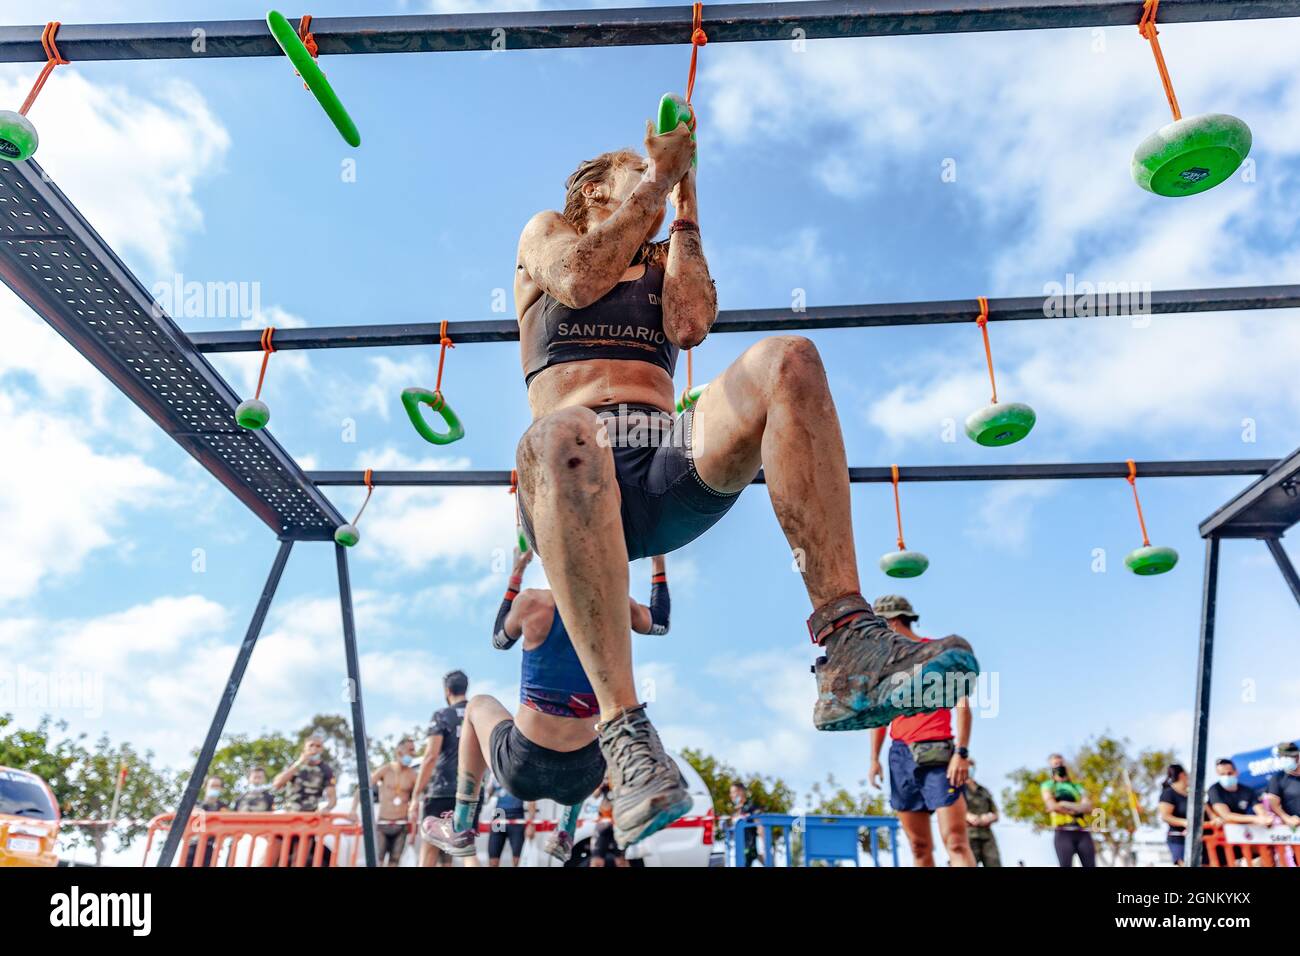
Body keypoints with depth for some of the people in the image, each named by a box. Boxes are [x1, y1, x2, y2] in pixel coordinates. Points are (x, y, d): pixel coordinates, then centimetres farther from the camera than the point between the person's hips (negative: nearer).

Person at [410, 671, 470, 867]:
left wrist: (416, 796, -8)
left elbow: (431, 757, -10)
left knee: (429, 852, 1)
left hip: (442, 792, -4)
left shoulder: (442, 716, -1)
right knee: (468, 851, 8)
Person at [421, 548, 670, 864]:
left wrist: (516, 573, 19)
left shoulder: (532, 602, -12)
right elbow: (660, 623, 17)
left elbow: (499, 640, 12)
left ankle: (460, 830, 34)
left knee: (480, 705, 31)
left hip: (521, 770, -2)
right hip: (580, 778, 2)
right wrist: (658, 561, 26)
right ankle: (566, 835, 31)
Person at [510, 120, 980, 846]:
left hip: (670, 472, 3)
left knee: (787, 359, -25)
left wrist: (685, 208, 14)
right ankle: (625, 731, -43)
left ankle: (848, 647, -38)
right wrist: (659, 174, 6)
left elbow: (692, 326, 7)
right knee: (559, 434, -40)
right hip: (580, 483, -2)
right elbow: (577, 282, 0)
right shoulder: (547, 232, 26)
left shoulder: (665, 261, 31)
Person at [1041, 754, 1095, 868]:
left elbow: (1088, 807, 4)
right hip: (1063, 833, -3)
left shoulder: (1077, 787, 22)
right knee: (1065, 866, -11)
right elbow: (1052, 806, -5)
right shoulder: (1048, 785, 13)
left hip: (1083, 833, 3)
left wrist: (1066, 804, -8)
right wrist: (1077, 810, 0)